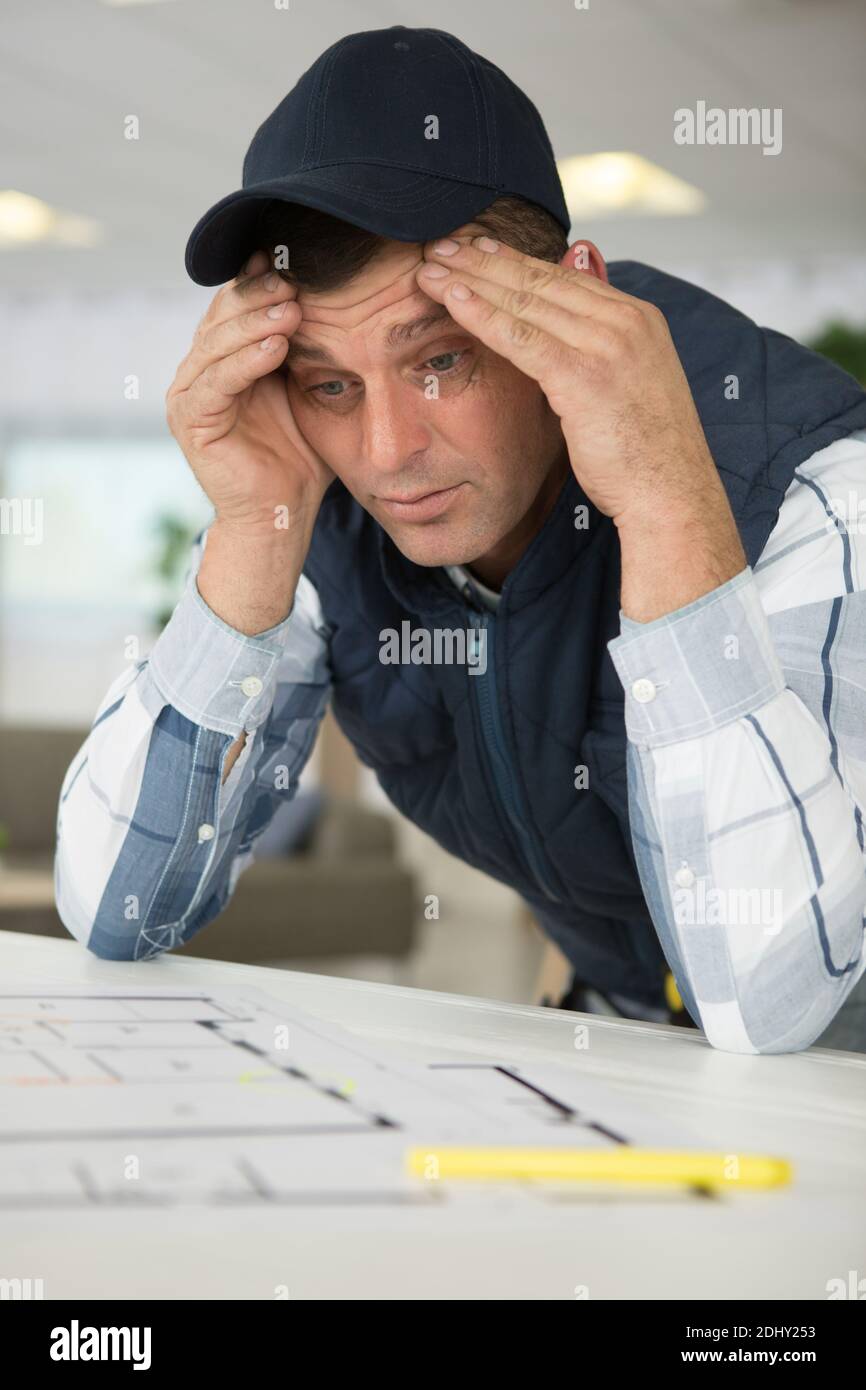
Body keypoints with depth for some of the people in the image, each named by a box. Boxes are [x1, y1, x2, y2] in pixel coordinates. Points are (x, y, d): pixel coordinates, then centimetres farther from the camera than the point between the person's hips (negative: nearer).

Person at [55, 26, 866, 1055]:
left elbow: (766, 1004, -35)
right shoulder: (317, 491, -13)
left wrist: (669, 501, -40)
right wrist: (256, 535, -27)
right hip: (610, 1047, 3)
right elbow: (117, 917, -15)